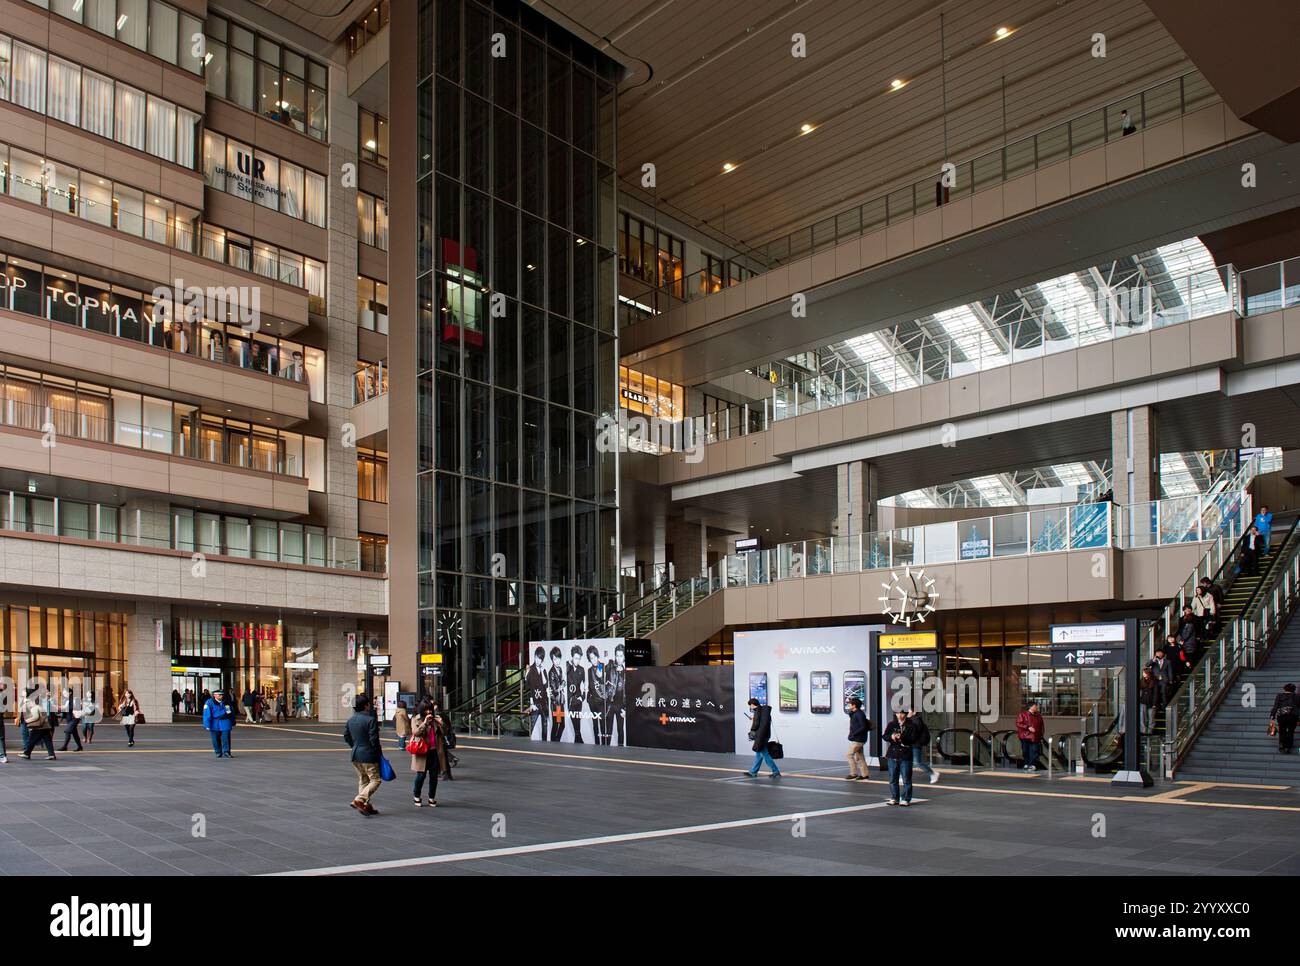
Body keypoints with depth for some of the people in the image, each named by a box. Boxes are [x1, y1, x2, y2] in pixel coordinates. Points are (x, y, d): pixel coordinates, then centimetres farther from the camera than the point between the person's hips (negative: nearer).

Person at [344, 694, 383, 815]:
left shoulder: (350, 720, 7)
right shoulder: (371, 720, -16)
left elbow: (346, 736, 14)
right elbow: (373, 739, -18)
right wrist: (379, 753, -6)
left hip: (355, 755, 8)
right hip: (368, 755, -8)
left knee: (362, 780, 16)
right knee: (375, 780, 0)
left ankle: (366, 805, 17)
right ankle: (359, 800, -14)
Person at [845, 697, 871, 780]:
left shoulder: (859, 714, -17)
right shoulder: (854, 713, 12)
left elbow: (863, 727, -22)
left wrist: (854, 734, -20)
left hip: (857, 739, -10)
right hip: (857, 739, 10)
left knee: (849, 755, -6)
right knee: (859, 756, 12)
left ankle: (853, 774, -2)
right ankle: (864, 775, 17)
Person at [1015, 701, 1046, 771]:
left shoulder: (1038, 715, 10)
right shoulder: (1022, 714, -3)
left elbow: (1042, 726, 18)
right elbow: (1018, 724, -10)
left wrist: (1041, 735, 12)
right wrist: (1028, 727, -18)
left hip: (1035, 737, 2)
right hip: (1025, 737, -2)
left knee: (1034, 752, -6)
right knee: (1026, 752, 4)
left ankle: (1032, 765, -2)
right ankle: (1027, 764, 19)